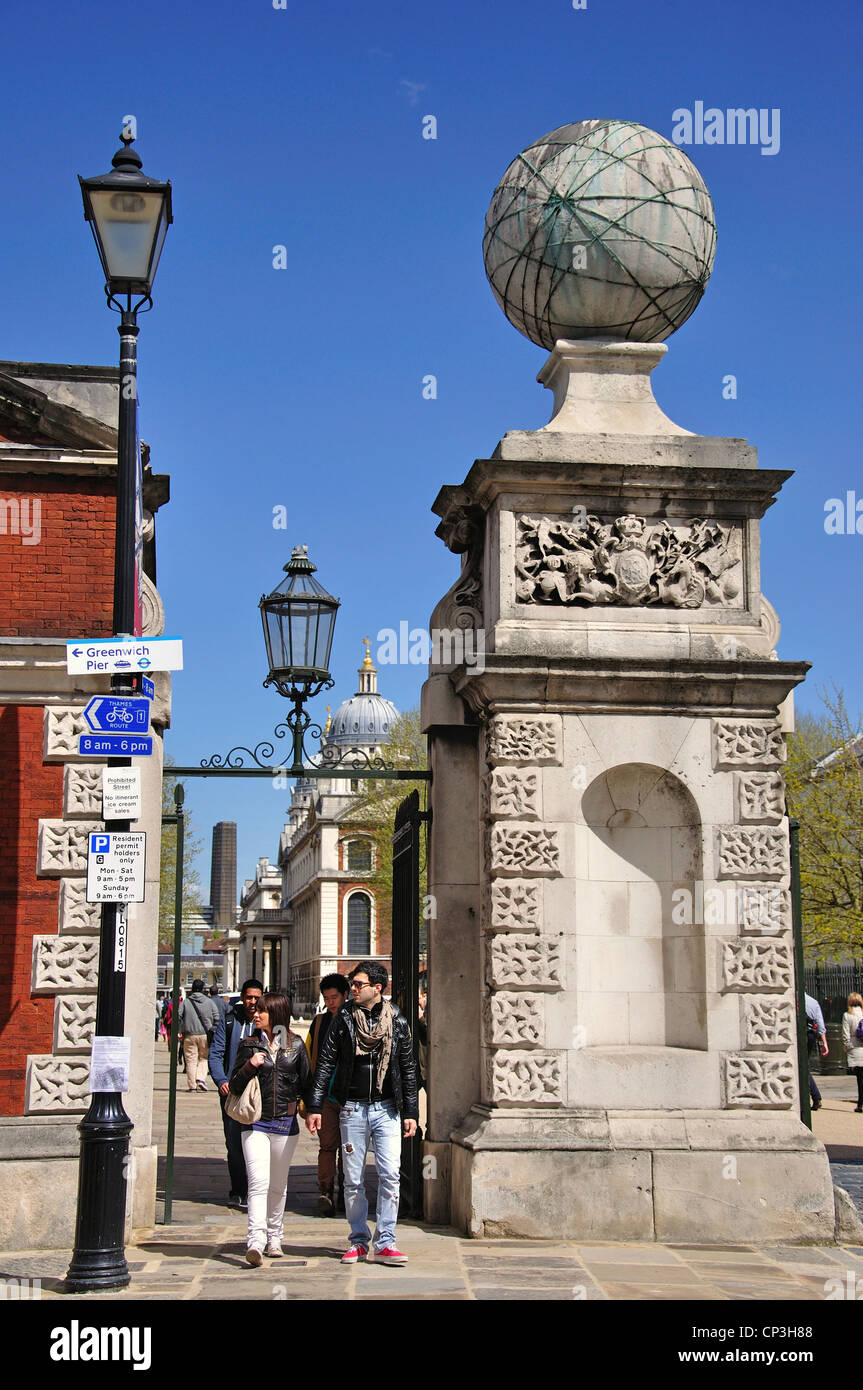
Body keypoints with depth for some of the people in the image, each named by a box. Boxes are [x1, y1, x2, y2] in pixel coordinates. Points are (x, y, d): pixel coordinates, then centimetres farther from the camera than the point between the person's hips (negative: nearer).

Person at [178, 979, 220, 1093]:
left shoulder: (185, 1002, 2)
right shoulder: (209, 1002, 3)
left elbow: (177, 1017, -4)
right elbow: (217, 1017, 0)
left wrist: (179, 1031, 2)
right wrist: (212, 1030, 11)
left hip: (190, 1035, -1)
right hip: (205, 1035, 1)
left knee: (191, 1061, 3)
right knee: (203, 1058, 15)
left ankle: (192, 1086, 1)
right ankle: (201, 1078, -5)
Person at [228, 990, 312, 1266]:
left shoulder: (295, 1045, 5)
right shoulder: (249, 1045, 3)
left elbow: (306, 1083, 12)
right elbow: (235, 1086, 2)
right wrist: (249, 1066, -13)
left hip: (286, 1124, 1)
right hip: (255, 1123, -1)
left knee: (278, 1186, 11)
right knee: (258, 1182, -15)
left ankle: (274, 1237, 25)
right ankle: (256, 1241, -21)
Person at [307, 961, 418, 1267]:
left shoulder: (397, 1021, 3)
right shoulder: (343, 1019, 3)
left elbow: (408, 1069, 8)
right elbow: (326, 1063, 3)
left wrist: (410, 1112, 5)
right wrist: (315, 1107, -3)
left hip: (386, 1109, 0)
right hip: (352, 1109, 1)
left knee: (390, 1175, -8)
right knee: (353, 1179, 4)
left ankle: (385, 1242, -1)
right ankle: (359, 1241, 15)